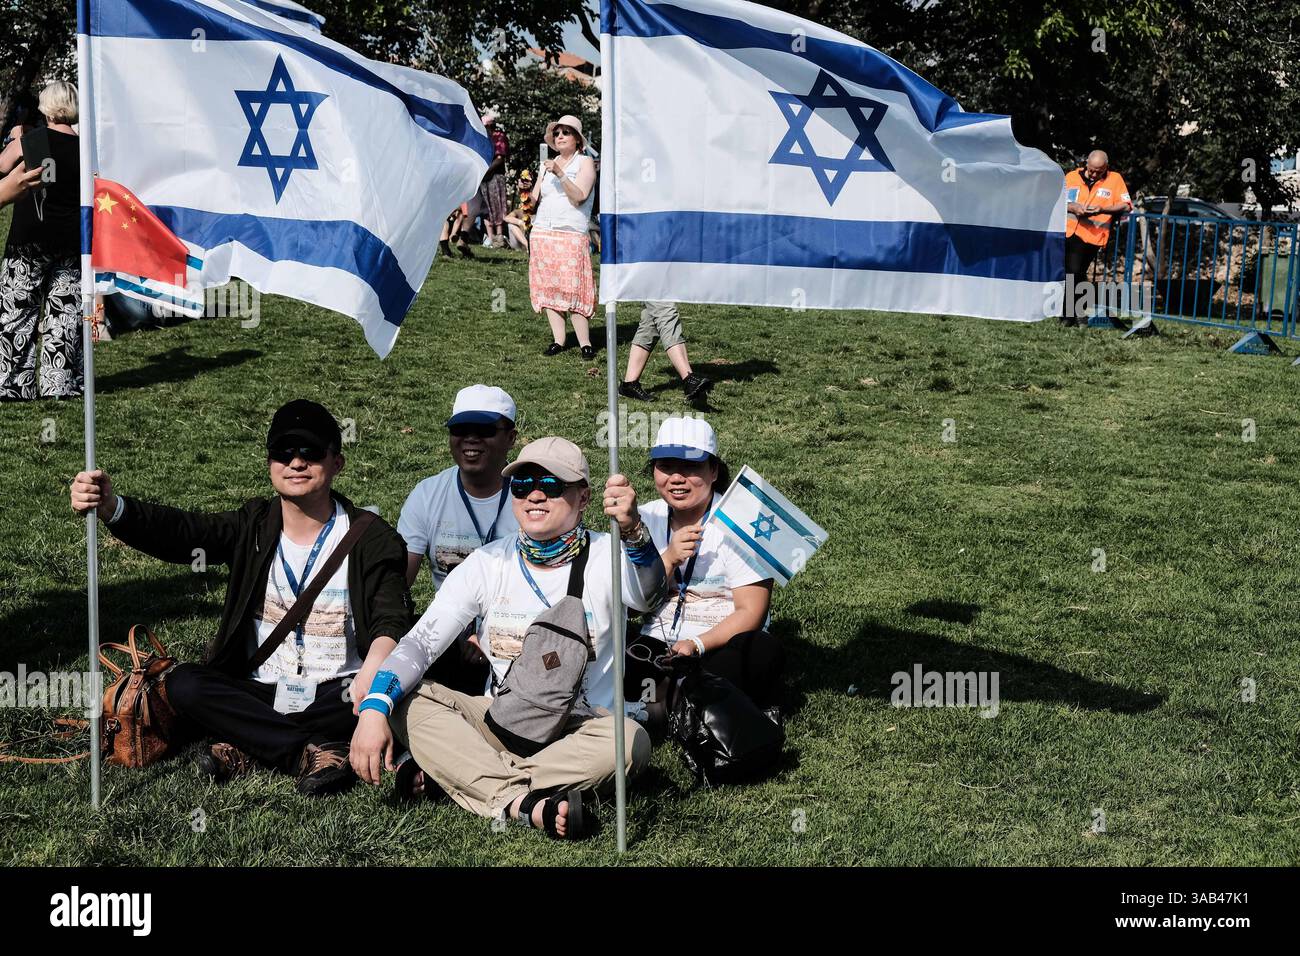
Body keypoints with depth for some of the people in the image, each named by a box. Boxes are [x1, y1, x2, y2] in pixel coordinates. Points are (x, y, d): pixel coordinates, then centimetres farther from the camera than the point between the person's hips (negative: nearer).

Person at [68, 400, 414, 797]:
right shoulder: (254, 527, 4)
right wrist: (112, 508, -33)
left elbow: (392, 618, -16)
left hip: (335, 696, -3)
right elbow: (182, 532, -13)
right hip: (262, 694, 3)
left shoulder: (371, 538, -4)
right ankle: (312, 754, -25)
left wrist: (373, 671, -39)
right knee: (182, 685, -22)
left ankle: (248, 748, -21)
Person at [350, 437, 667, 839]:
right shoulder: (489, 563, -2)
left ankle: (449, 774, -27)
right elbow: (419, 643, -9)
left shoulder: (605, 557, -8)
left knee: (630, 741, -34)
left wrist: (632, 530, -55)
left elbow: (647, 596, -33)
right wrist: (373, 709, -28)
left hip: (578, 730, -2)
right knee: (406, 701, -21)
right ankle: (526, 804, -36)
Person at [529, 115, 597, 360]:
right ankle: (558, 340, 6)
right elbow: (535, 199, 19)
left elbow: (579, 196, -11)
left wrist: (560, 174, -20)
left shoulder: (585, 162, 3)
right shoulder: (548, 164, 18)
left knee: (573, 290, -12)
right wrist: (529, 191, -2)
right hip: (542, 233, 6)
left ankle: (585, 344, -9)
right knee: (548, 288, 1)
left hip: (571, 235, -5)